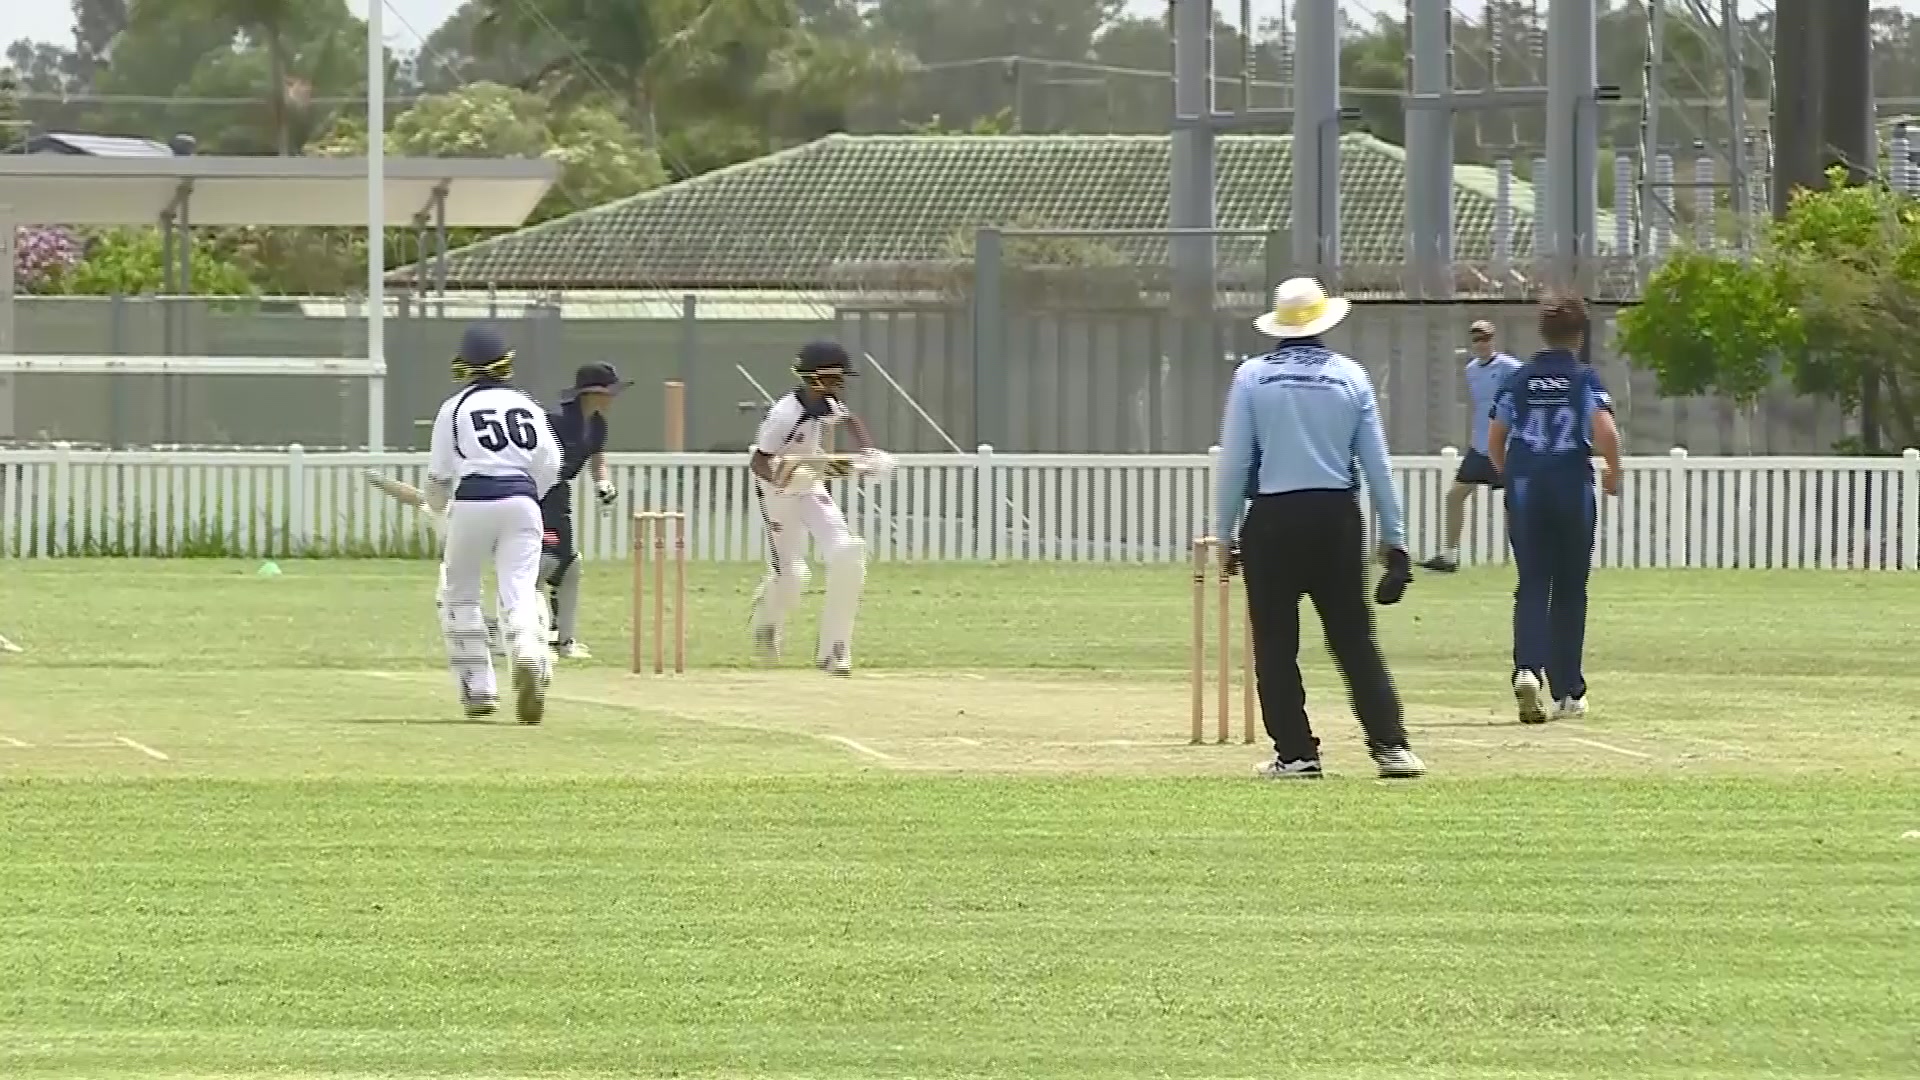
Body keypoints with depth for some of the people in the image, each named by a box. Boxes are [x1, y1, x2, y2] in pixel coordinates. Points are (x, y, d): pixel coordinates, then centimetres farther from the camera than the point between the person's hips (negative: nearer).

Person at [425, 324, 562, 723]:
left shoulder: (455, 408, 4)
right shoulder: (528, 406, 13)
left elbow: (439, 473, 7)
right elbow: (549, 466, 9)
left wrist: (437, 504, 28)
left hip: (473, 504, -2)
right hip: (522, 502, 2)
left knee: (460, 594, 15)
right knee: (520, 591, -3)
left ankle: (478, 689, 11)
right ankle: (530, 654, -37)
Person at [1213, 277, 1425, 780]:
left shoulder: (1252, 377, -2)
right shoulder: (1350, 376, 3)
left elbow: (1234, 460, -3)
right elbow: (1376, 462, 4)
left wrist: (1225, 532, 5)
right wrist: (1394, 537, 9)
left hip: (1271, 519, -2)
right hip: (1337, 517, 2)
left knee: (1276, 644, 5)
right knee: (1355, 640, 5)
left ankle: (1295, 753, 2)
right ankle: (1390, 745, -2)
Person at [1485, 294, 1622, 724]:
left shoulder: (1518, 380, 6)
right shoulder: (1585, 379, -3)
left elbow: (1494, 439, 5)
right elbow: (1606, 432, -16)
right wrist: (1613, 474, 2)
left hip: (1524, 491, 2)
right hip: (1571, 489, -2)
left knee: (1531, 584, 2)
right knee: (1569, 591, 10)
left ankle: (1527, 667, -24)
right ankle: (1567, 691, 14)